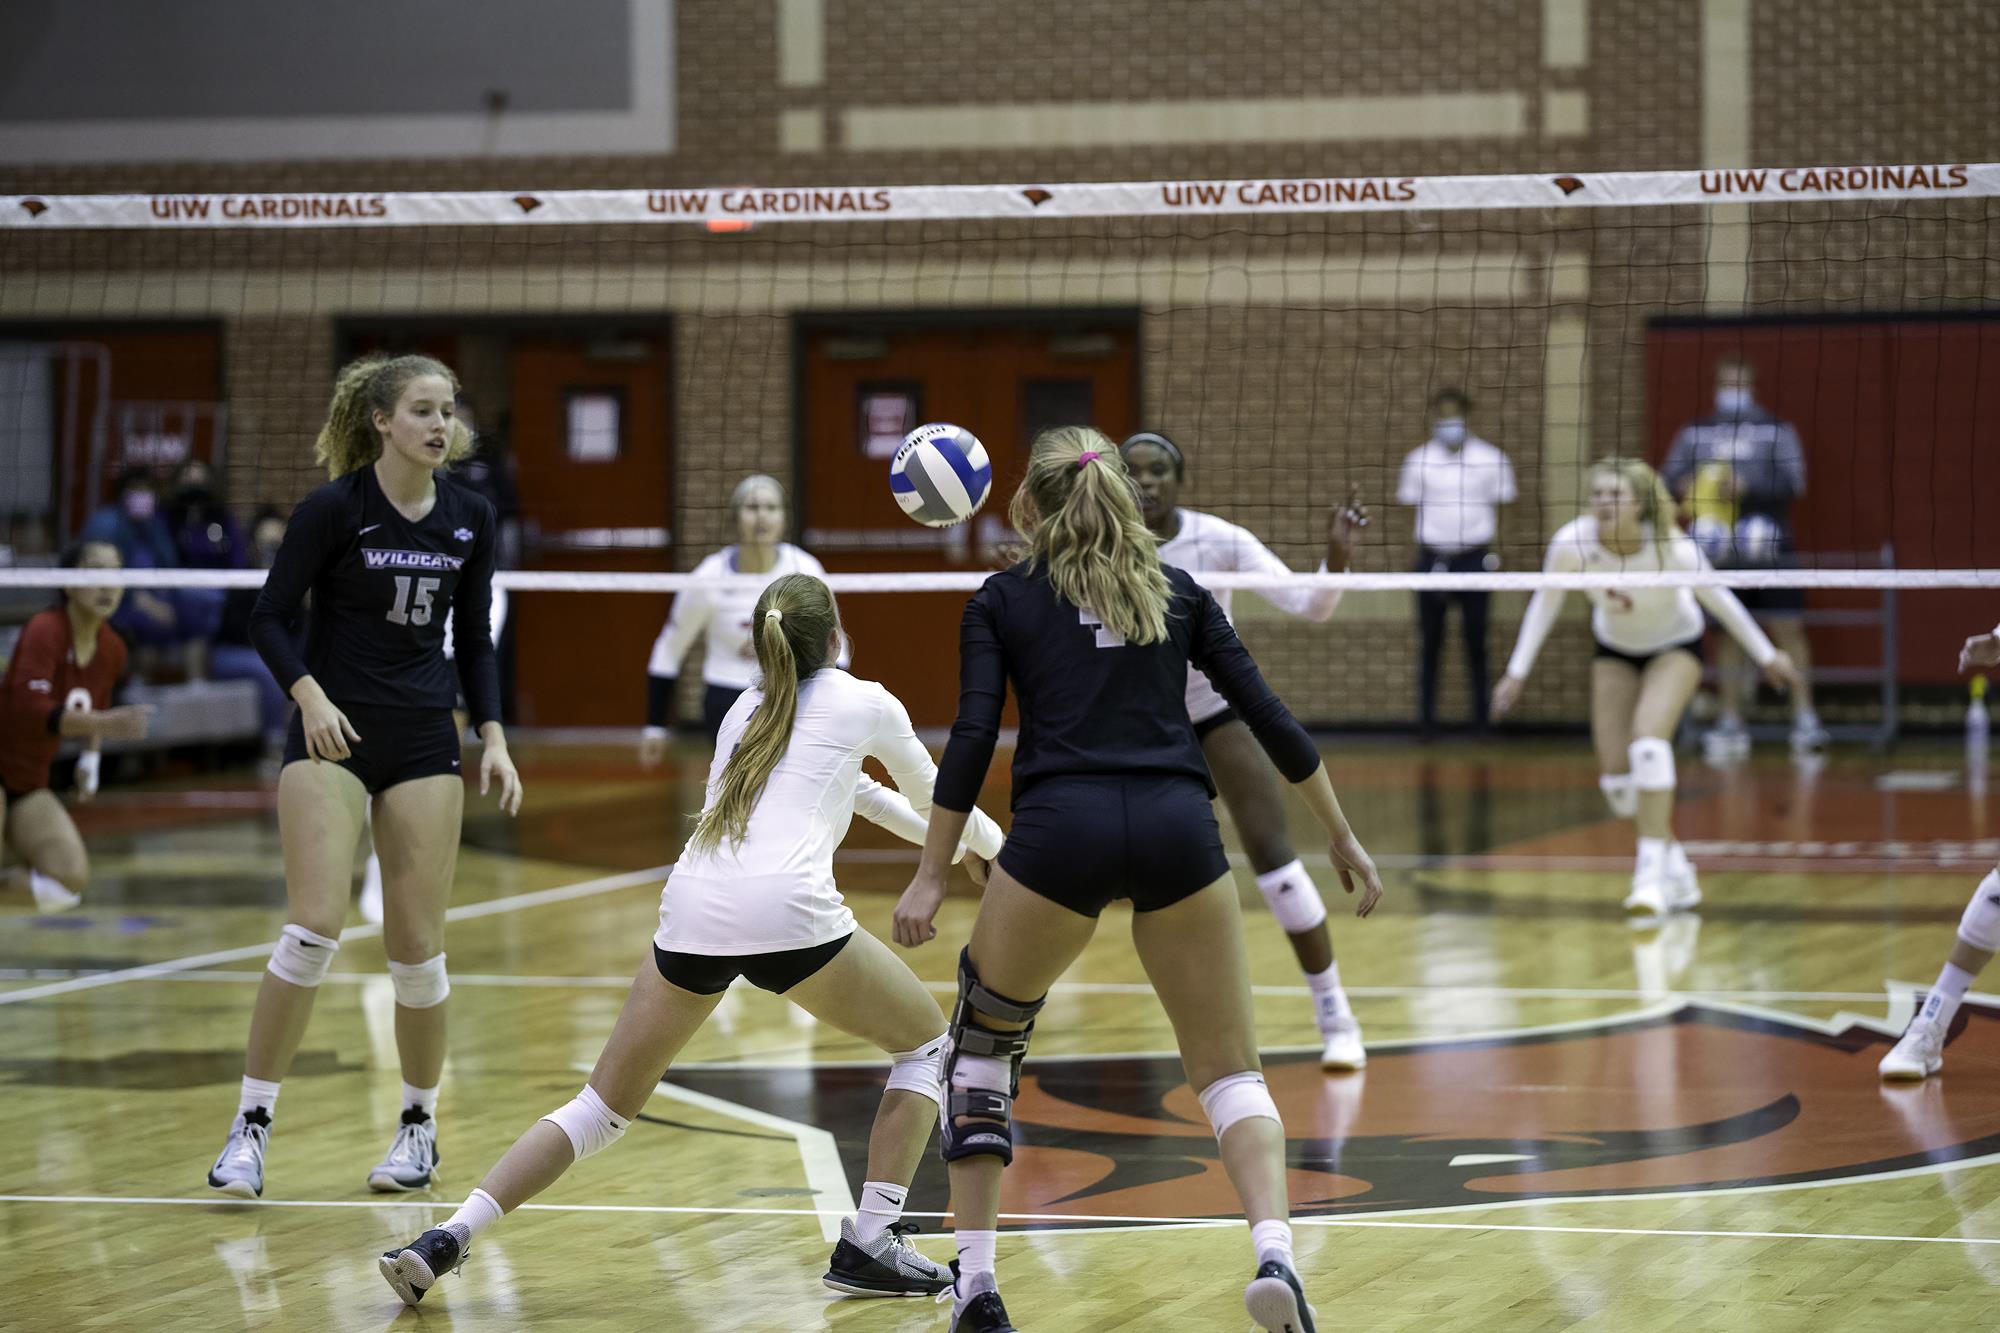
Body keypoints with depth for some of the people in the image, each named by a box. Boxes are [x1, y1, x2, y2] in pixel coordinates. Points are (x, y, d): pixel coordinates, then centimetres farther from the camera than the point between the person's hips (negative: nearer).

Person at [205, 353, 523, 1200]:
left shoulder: (468, 519, 3)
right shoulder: (335, 508, -10)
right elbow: (270, 617, -6)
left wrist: (493, 735, 2)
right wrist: (309, 693, -21)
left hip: (424, 743, 4)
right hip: (332, 736, -3)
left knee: (416, 947, 1)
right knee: (314, 929, -15)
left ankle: (420, 1127, 18)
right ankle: (250, 1127, -7)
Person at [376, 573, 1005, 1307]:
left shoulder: (747, 708, 29)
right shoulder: (865, 702, 15)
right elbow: (937, 799, 31)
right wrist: (996, 847, 52)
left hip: (692, 913, 5)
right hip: (785, 912, -5)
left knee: (604, 1106, 15)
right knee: (925, 1044, 18)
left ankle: (443, 1242, 1)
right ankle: (869, 1245, 8)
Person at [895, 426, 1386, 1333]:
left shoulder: (1002, 600, 13)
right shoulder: (1178, 591, 19)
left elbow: (972, 740, 2)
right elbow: (1268, 718, 14)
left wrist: (931, 877, 3)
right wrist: (1342, 835, 21)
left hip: (1060, 832, -1)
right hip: (1178, 826, 2)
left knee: (983, 1040, 21)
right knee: (1230, 1068, 9)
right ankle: (1274, 1257, -17)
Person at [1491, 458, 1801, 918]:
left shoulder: (1673, 547, -32)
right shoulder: (1572, 543, -27)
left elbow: (1719, 600, -16)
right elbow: (1545, 604, -10)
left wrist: (1767, 656, -5)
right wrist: (1518, 672, -11)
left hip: (1675, 647, -3)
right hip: (1615, 651, 3)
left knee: (1648, 743, -28)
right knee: (1615, 776, -4)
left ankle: (1652, 873, -25)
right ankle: (1677, 870, 18)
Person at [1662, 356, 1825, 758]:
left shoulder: (1777, 430, 6)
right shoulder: (1695, 432, 14)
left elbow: (1793, 483, -4)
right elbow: (1668, 479, 9)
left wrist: (1747, 486, -17)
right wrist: (1686, 486, -13)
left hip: (1769, 547, -2)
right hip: (1722, 551, 3)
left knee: (1788, 630, -9)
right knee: (1730, 637, 6)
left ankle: (1805, 719, -8)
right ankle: (1731, 724, 11)